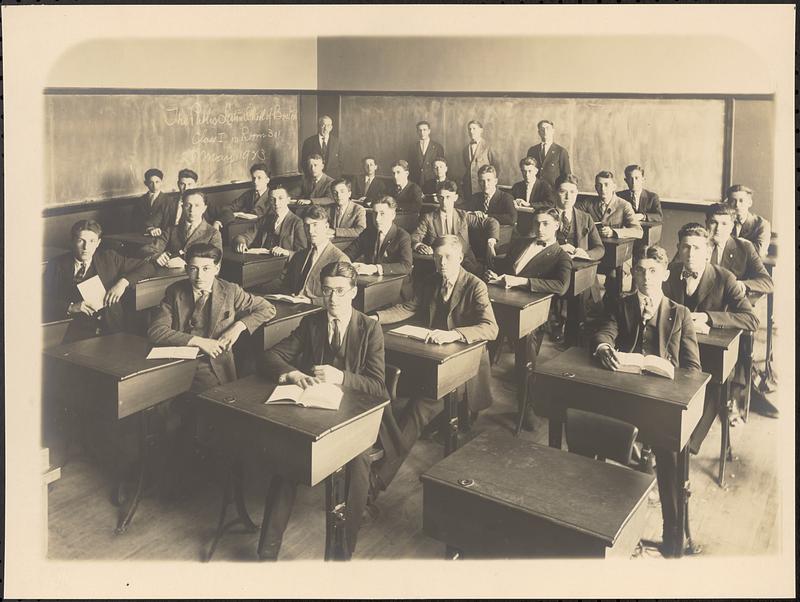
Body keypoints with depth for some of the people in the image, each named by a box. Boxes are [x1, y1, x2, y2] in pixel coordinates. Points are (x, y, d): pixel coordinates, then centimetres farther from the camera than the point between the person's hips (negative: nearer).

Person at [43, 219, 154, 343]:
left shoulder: (109, 258, 12)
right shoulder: (57, 265, 10)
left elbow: (147, 267, 12)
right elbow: (44, 300, 4)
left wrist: (123, 282, -4)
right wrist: (70, 307, -13)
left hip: (111, 333, 1)